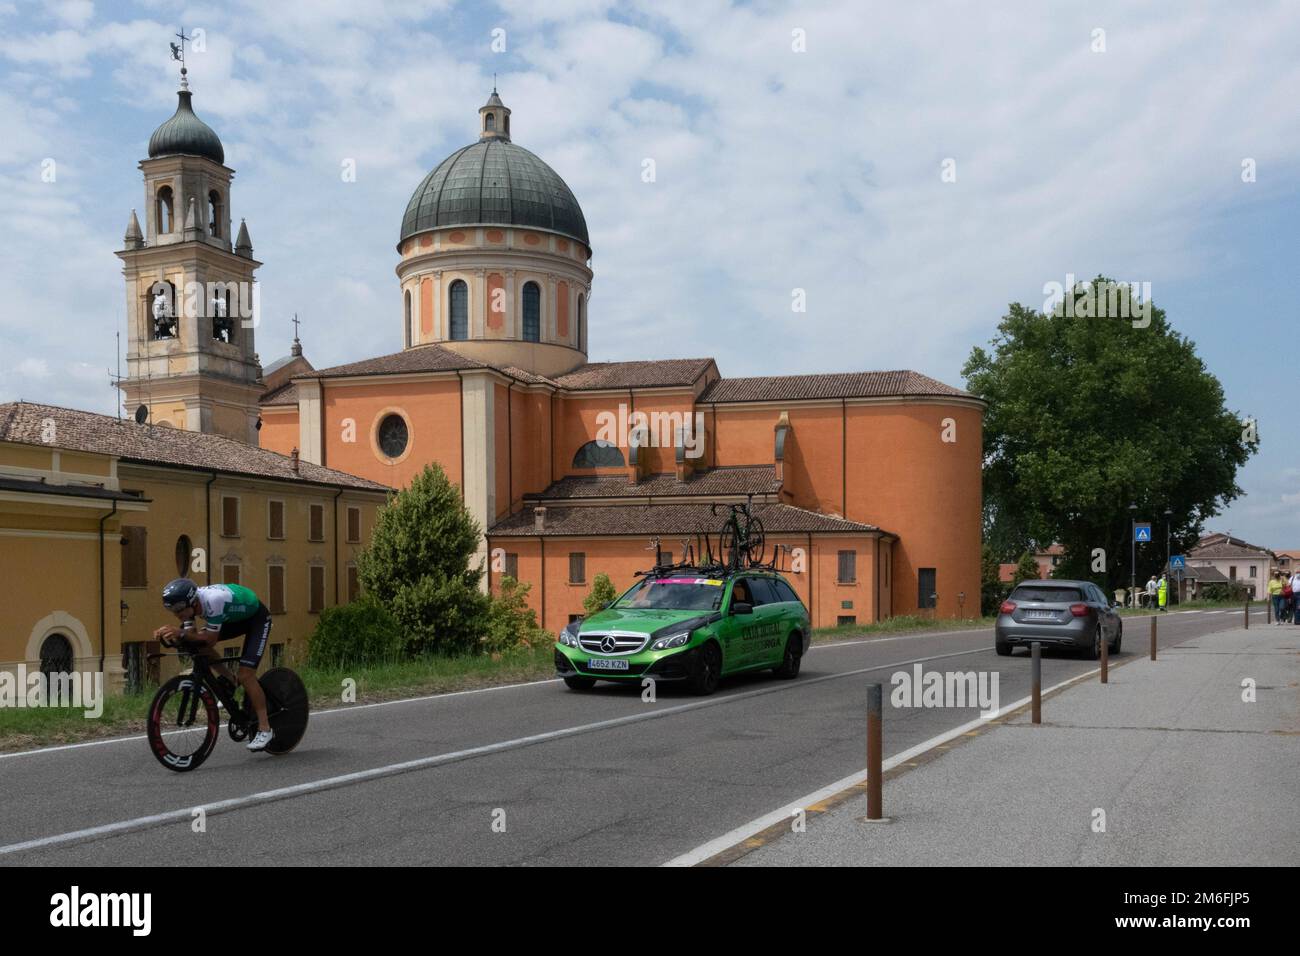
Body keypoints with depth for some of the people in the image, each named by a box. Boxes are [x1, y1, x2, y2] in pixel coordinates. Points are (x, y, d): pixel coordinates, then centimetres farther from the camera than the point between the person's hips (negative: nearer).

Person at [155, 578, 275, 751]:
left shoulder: (213, 601, -38)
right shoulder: (190, 602, -17)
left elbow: (210, 639, -34)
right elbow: (190, 634, -15)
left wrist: (180, 633, -44)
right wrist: (169, 634, -33)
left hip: (258, 618, -8)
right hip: (235, 617, 8)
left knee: (246, 675, -18)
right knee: (199, 645, -9)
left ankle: (265, 730, -8)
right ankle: (229, 682, 12)